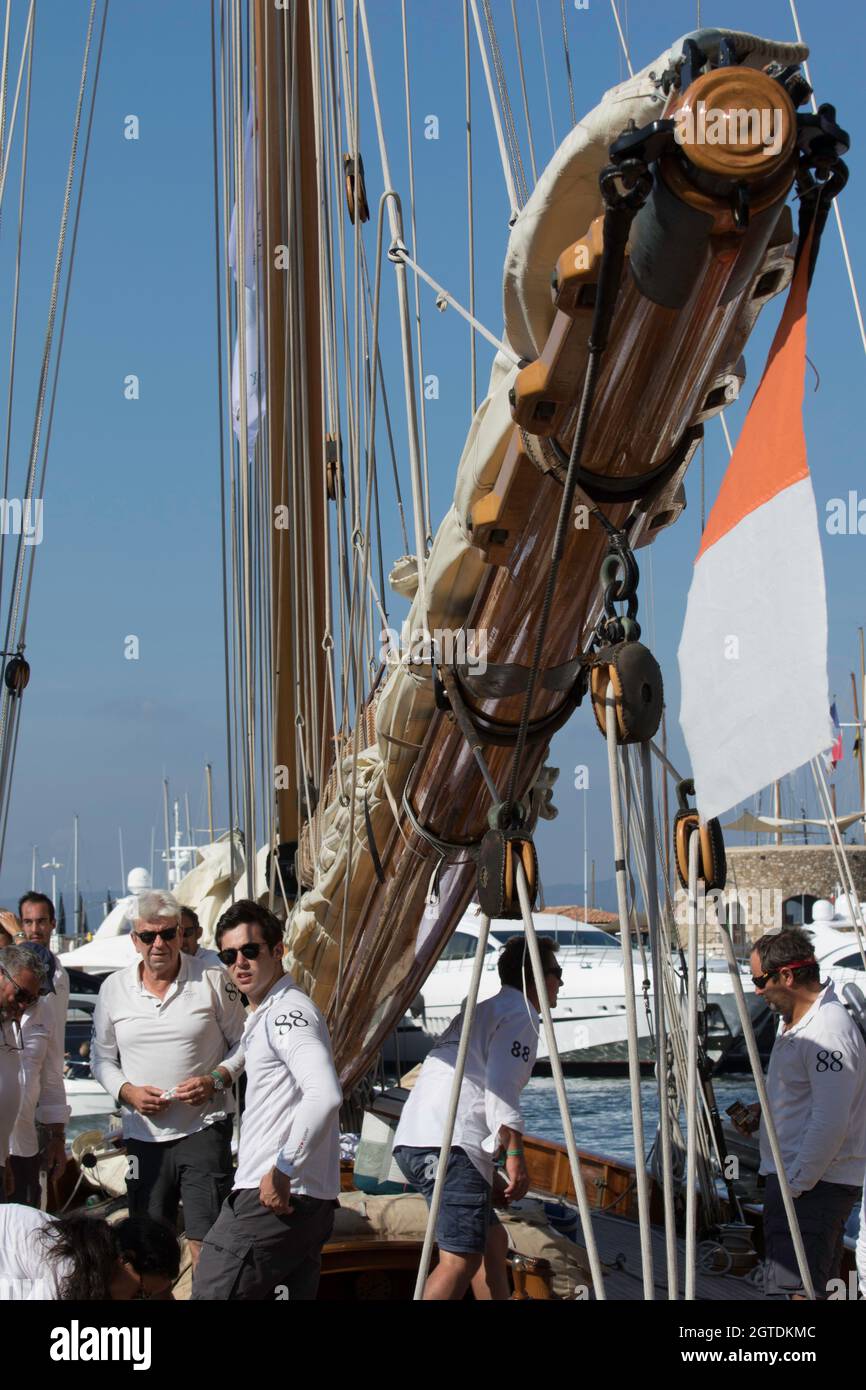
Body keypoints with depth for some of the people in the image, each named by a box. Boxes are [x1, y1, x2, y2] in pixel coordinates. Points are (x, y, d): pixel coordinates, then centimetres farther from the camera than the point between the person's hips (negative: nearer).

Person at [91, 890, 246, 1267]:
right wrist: (127, 1092, -6)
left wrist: (216, 1080, -13)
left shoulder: (213, 981, -3)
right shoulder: (114, 988, 4)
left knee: (205, 1240, -9)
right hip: (142, 1133, 3)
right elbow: (101, 1056, 12)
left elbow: (242, 1044, 5)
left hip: (203, 1127, -3)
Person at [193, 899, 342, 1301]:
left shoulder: (287, 1012, -12)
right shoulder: (265, 1015, 22)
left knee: (210, 1292, -10)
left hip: (274, 1198, -10)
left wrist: (282, 1171, -22)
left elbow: (325, 1095, -27)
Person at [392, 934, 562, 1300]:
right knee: (461, 1259, -15)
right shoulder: (521, 1013, 1)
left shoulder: (481, 1010, 30)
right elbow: (502, 1088, -12)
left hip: (413, 1139, 10)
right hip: (449, 1145, -10)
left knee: (491, 1240, 19)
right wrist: (514, 1153, -13)